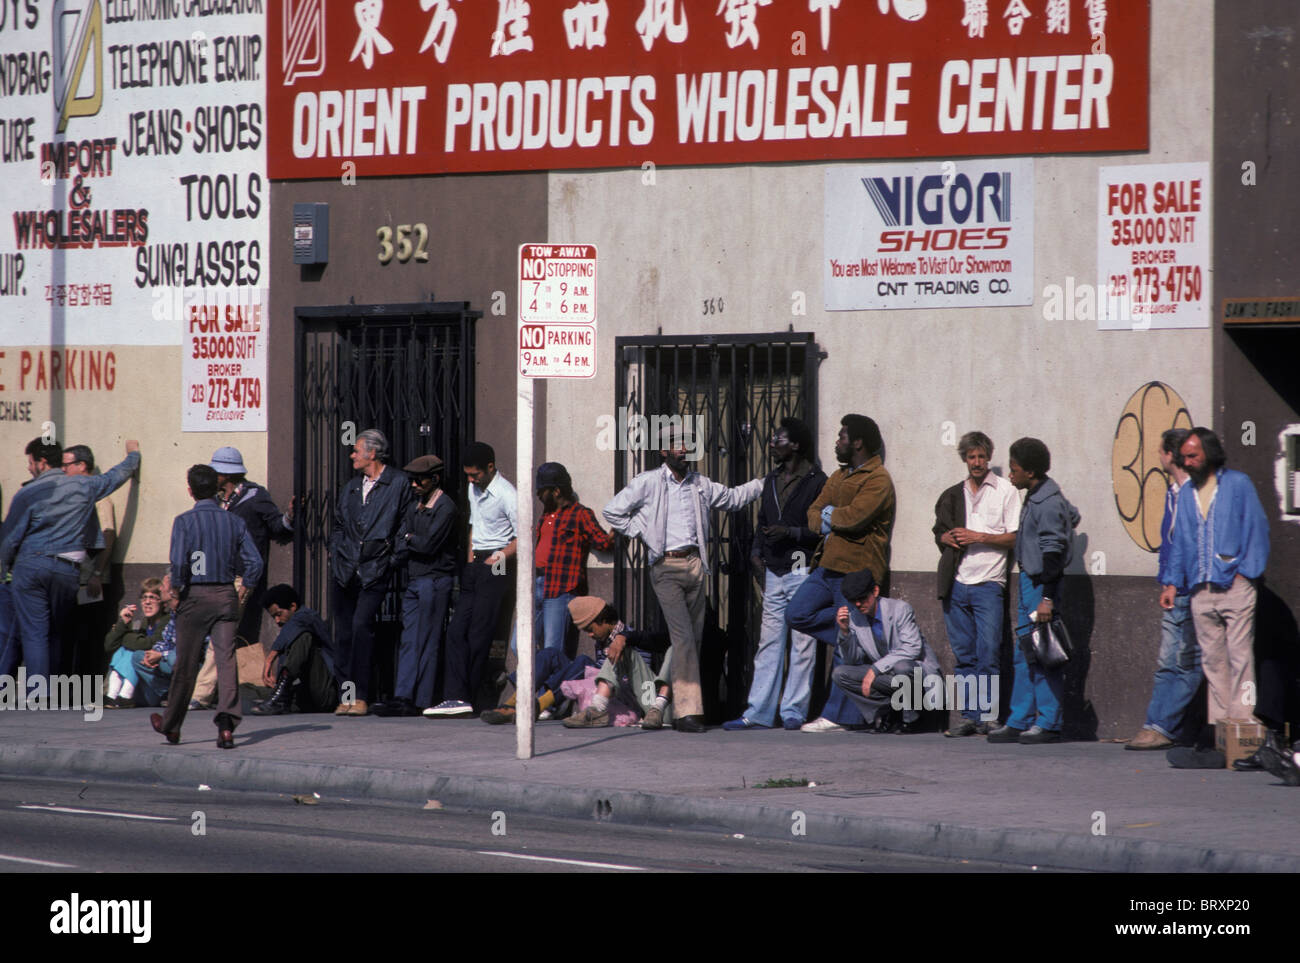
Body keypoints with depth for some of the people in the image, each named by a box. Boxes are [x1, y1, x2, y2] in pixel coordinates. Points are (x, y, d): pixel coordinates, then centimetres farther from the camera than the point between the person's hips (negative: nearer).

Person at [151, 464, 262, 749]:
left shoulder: (185, 521, -7)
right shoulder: (234, 522, 4)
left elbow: (179, 562, -17)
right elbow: (254, 562, 1)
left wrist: (176, 592, -3)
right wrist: (244, 589, 14)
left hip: (195, 596, -2)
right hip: (226, 597, 2)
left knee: (185, 664, 8)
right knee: (226, 659, -3)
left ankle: (172, 726, 23)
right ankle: (227, 723, -20)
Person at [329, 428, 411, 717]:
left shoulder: (398, 483, 0)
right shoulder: (352, 485, 17)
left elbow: (404, 526, 2)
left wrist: (392, 560, -4)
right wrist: (335, 554, 12)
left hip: (375, 571, -6)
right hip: (345, 570, 6)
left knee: (361, 624, -18)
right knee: (343, 632, 3)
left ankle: (360, 697, -15)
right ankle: (347, 695, 9)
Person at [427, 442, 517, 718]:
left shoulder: (507, 495, -12)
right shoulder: (474, 489, 14)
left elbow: (522, 538, -13)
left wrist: (495, 560, -16)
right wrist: (470, 560, 14)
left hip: (495, 568, -8)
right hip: (475, 564, 8)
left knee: (478, 635, -9)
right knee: (457, 631, -2)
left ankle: (465, 698, -3)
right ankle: (457, 697, -7)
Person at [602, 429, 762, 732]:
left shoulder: (700, 484, 14)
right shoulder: (648, 483, 0)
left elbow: (732, 498, 28)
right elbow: (613, 511, 3)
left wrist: (764, 483, 22)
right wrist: (643, 533, -3)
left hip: (694, 563, 5)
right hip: (666, 567, -5)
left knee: (695, 637, 4)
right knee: (683, 636, -16)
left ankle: (686, 708, 12)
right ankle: (687, 711, -19)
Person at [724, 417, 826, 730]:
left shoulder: (816, 482, -5)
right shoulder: (772, 481, 18)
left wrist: (791, 532, -18)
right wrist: (756, 552, 9)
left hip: (802, 571, -7)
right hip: (774, 572, 7)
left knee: (802, 643, -3)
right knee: (769, 643, 6)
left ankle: (793, 711, 1)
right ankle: (759, 713, 6)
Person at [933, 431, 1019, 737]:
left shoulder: (1005, 491, 2)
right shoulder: (953, 495, 17)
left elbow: (1015, 538, -3)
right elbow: (939, 531, 24)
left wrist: (979, 537, -12)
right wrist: (946, 538, 1)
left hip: (988, 583, -4)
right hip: (956, 583, 5)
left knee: (987, 654, -9)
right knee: (964, 654, 5)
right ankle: (969, 716, 8)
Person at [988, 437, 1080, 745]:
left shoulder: (1048, 503, -17)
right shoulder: (1035, 497, 12)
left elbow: (1052, 553, -21)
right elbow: (1072, 515, 29)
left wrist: (1047, 597, -24)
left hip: (1043, 583, -10)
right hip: (1029, 581, 10)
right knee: (1023, 655, 10)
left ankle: (1049, 723, -2)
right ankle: (1020, 721, 13)